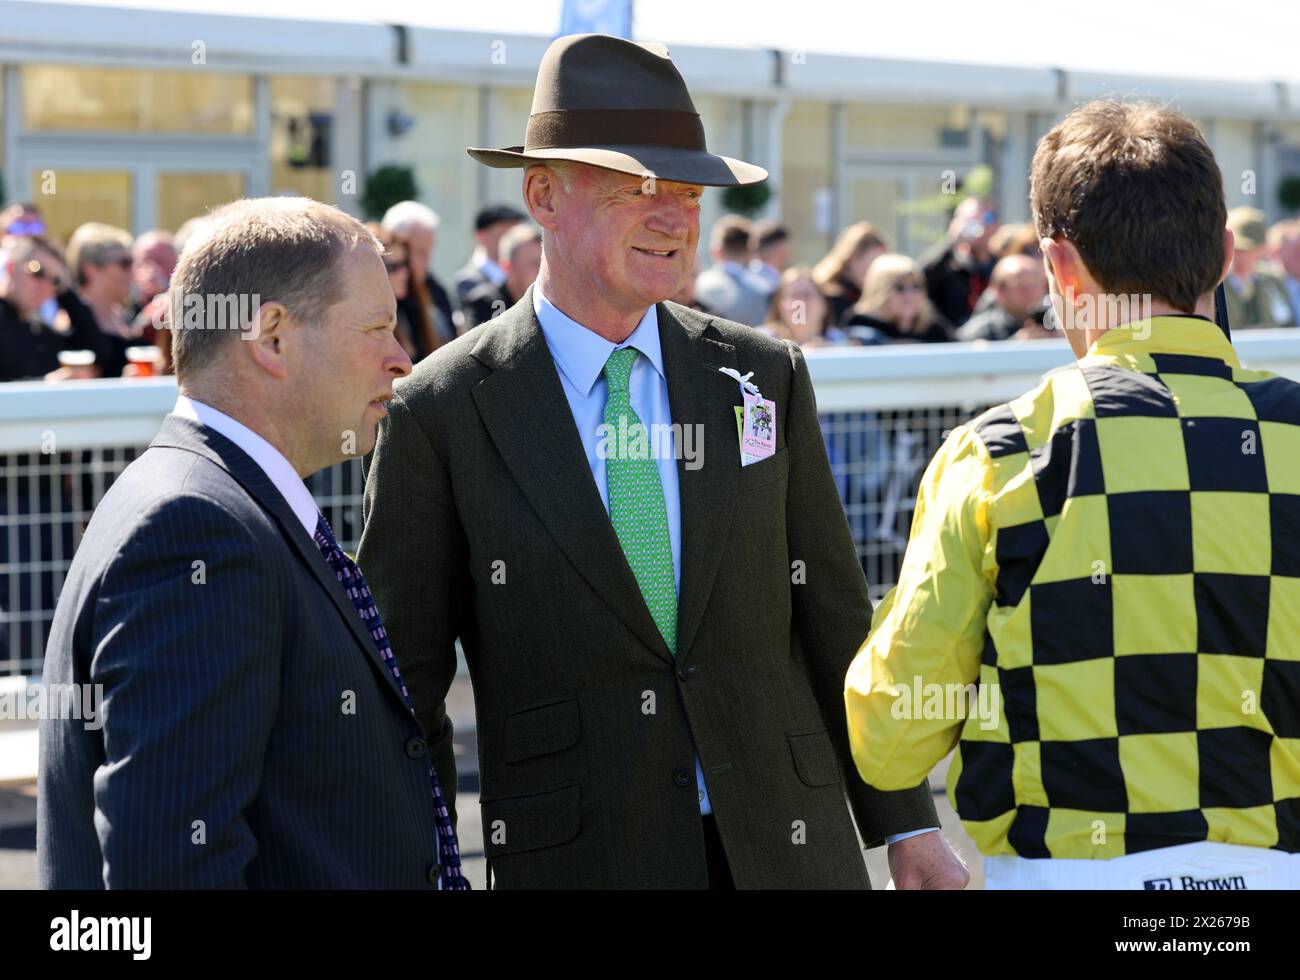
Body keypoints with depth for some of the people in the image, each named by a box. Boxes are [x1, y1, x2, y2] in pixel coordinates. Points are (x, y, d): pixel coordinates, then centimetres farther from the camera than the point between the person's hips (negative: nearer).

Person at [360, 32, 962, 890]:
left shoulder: (766, 379, 5)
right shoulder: (445, 415, -4)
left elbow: (837, 622, 8)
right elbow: (404, 675, 0)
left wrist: (907, 826, 8)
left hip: (787, 850, 3)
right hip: (573, 858, -2)